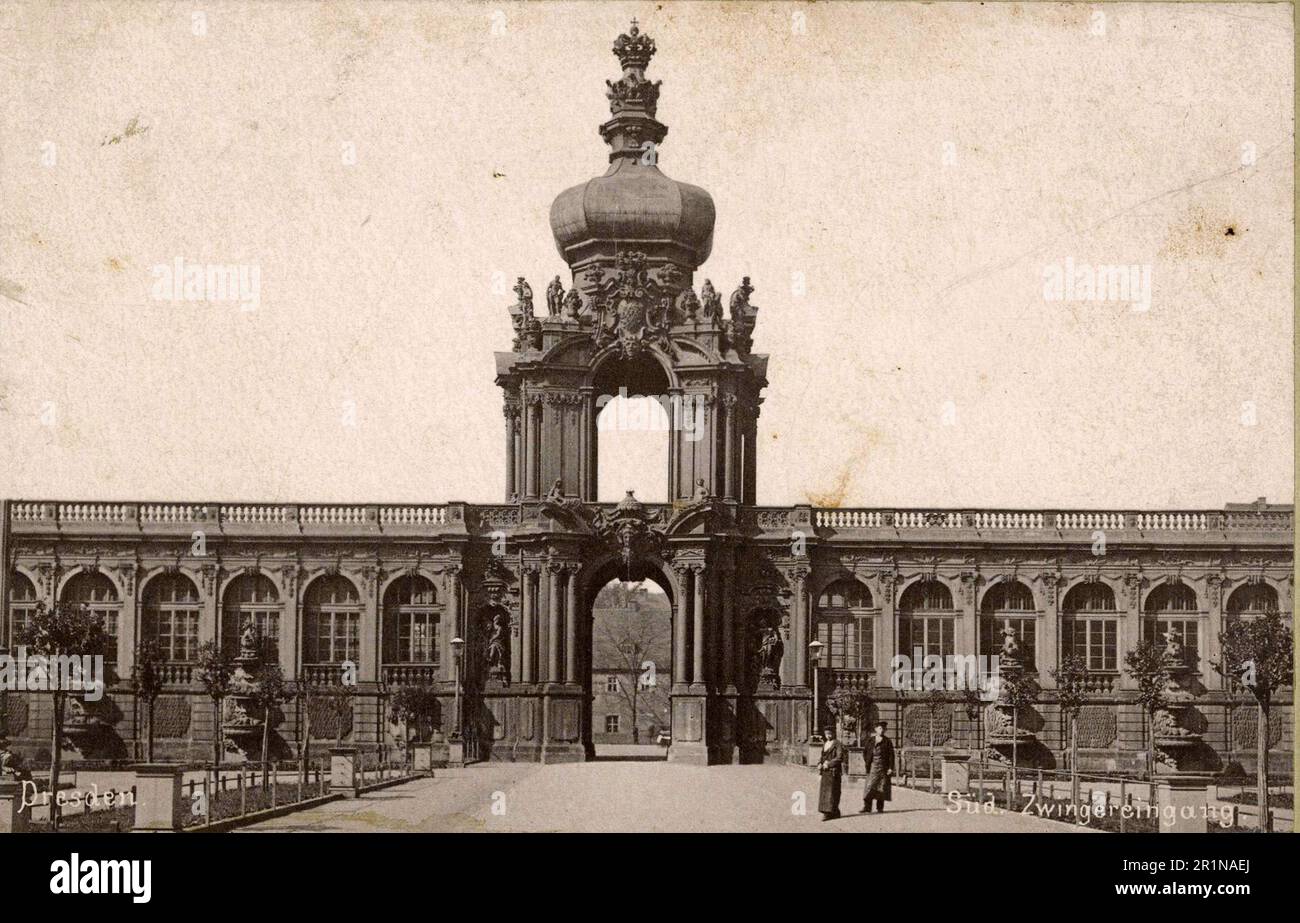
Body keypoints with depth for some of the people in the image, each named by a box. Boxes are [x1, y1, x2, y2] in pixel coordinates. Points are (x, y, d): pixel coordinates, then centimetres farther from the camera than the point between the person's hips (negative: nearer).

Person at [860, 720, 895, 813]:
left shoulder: (887, 742, 1)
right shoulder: (870, 741, 8)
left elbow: (891, 755, -3)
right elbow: (865, 752, 19)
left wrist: (890, 768, -10)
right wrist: (867, 763, 9)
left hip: (883, 767, -1)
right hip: (873, 767, 1)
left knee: (882, 787, 3)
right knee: (869, 787, -7)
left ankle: (880, 807, 14)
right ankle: (866, 807, -11)